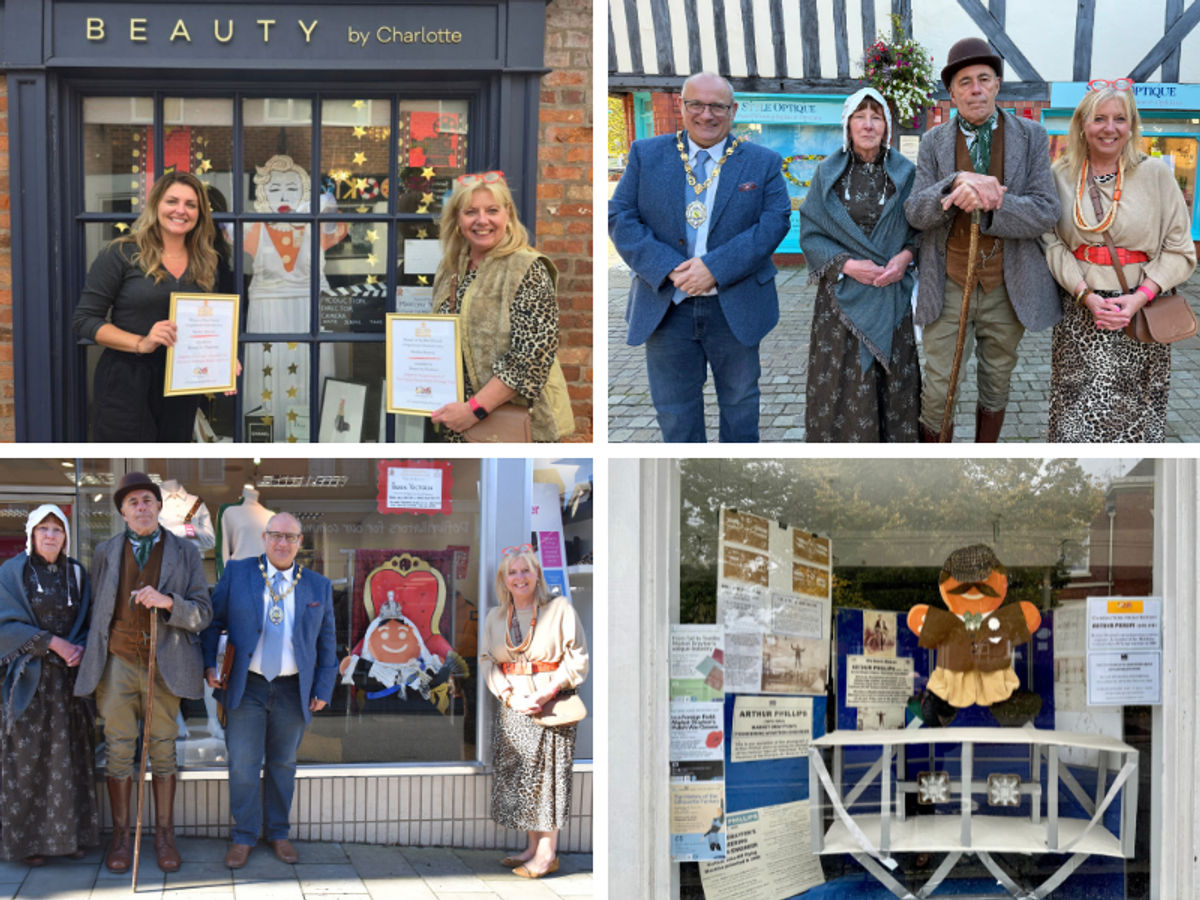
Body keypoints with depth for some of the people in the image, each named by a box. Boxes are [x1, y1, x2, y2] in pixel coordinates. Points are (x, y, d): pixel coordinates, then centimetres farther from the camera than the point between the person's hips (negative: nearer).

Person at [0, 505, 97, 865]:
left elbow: (89, 620, 12)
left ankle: (72, 835, 11)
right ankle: (30, 839, 3)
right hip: (30, 677, -3)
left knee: (71, 757, 4)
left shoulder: (76, 573, 10)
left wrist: (80, 649, -9)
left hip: (70, 676, 3)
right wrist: (52, 642, -15)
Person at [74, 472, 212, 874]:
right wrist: (94, 654, 8)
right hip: (118, 662, 1)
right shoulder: (106, 552, 8)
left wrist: (166, 602, -19)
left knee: (163, 750, 3)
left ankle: (164, 835, 11)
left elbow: (202, 614, -2)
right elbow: (97, 609, 15)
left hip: (164, 664, -1)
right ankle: (120, 836, 9)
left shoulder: (184, 553, 3)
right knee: (119, 750, 1)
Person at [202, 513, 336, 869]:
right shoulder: (237, 573, 2)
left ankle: (278, 832, 24)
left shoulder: (318, 586, 6)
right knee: (243, 764, -2)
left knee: (283, 764, 11)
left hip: (293, 690, 1)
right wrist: (209, 664, -6)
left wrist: (323, 689, 3)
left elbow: (327, 642, 9)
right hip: (246, 687, -1)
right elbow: (213, 621, 5)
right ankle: (244, 836, 11)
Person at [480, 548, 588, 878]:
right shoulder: (495, 616, 10)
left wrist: (546, 693, -16)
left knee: (547, 774, -4)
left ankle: (547, 853, 2)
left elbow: (578, 658, -6)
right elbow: (487, 660, 6)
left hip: (551, 705, -5)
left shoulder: (560, 608, -4)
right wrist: (511, 696, -10)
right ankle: (533, 847, 16)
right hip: (512, 706, 5)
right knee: (517, 775, 6)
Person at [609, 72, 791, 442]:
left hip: (736, 307, 0)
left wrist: (715, 268, -20)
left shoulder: (763, 162, 2)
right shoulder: (646, 154, 3)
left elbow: (775, 221, -8)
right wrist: (668, 269, -18)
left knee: (740, 400, 14)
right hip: (665, 307, 0)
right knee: (675, 411, 8)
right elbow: (620, 218, -3)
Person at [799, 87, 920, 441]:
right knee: (842, 381, -1)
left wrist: (905, 256, -13)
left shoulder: (904, 173, 3)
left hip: (891, 294, 1)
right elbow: (810, 233, 0)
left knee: (891, 377, 2)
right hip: (841, 293, -1)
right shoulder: (828, 173, 1)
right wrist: (847, 264, -14)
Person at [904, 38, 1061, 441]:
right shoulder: (935, 142, 2)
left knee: (995, 388, 15)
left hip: (1007, 289, 1)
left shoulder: (1030, 136, -1)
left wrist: (984, 204, -25)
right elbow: (915, 212, -7)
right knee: (936, 392, -1)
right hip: (948, 288, 0)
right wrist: (958, 182, -27)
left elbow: (1046, 211, -10)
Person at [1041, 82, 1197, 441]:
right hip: (1078, 314, 1)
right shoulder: (1061, 176, 3)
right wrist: (1087, 296, -14)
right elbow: (1052, 243, -1)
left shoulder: (1155, 173, 0)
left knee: (1134, 413, 1)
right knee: (1076, 415, -1)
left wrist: (1140, 297, -14)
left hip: (1140, 314, -1)